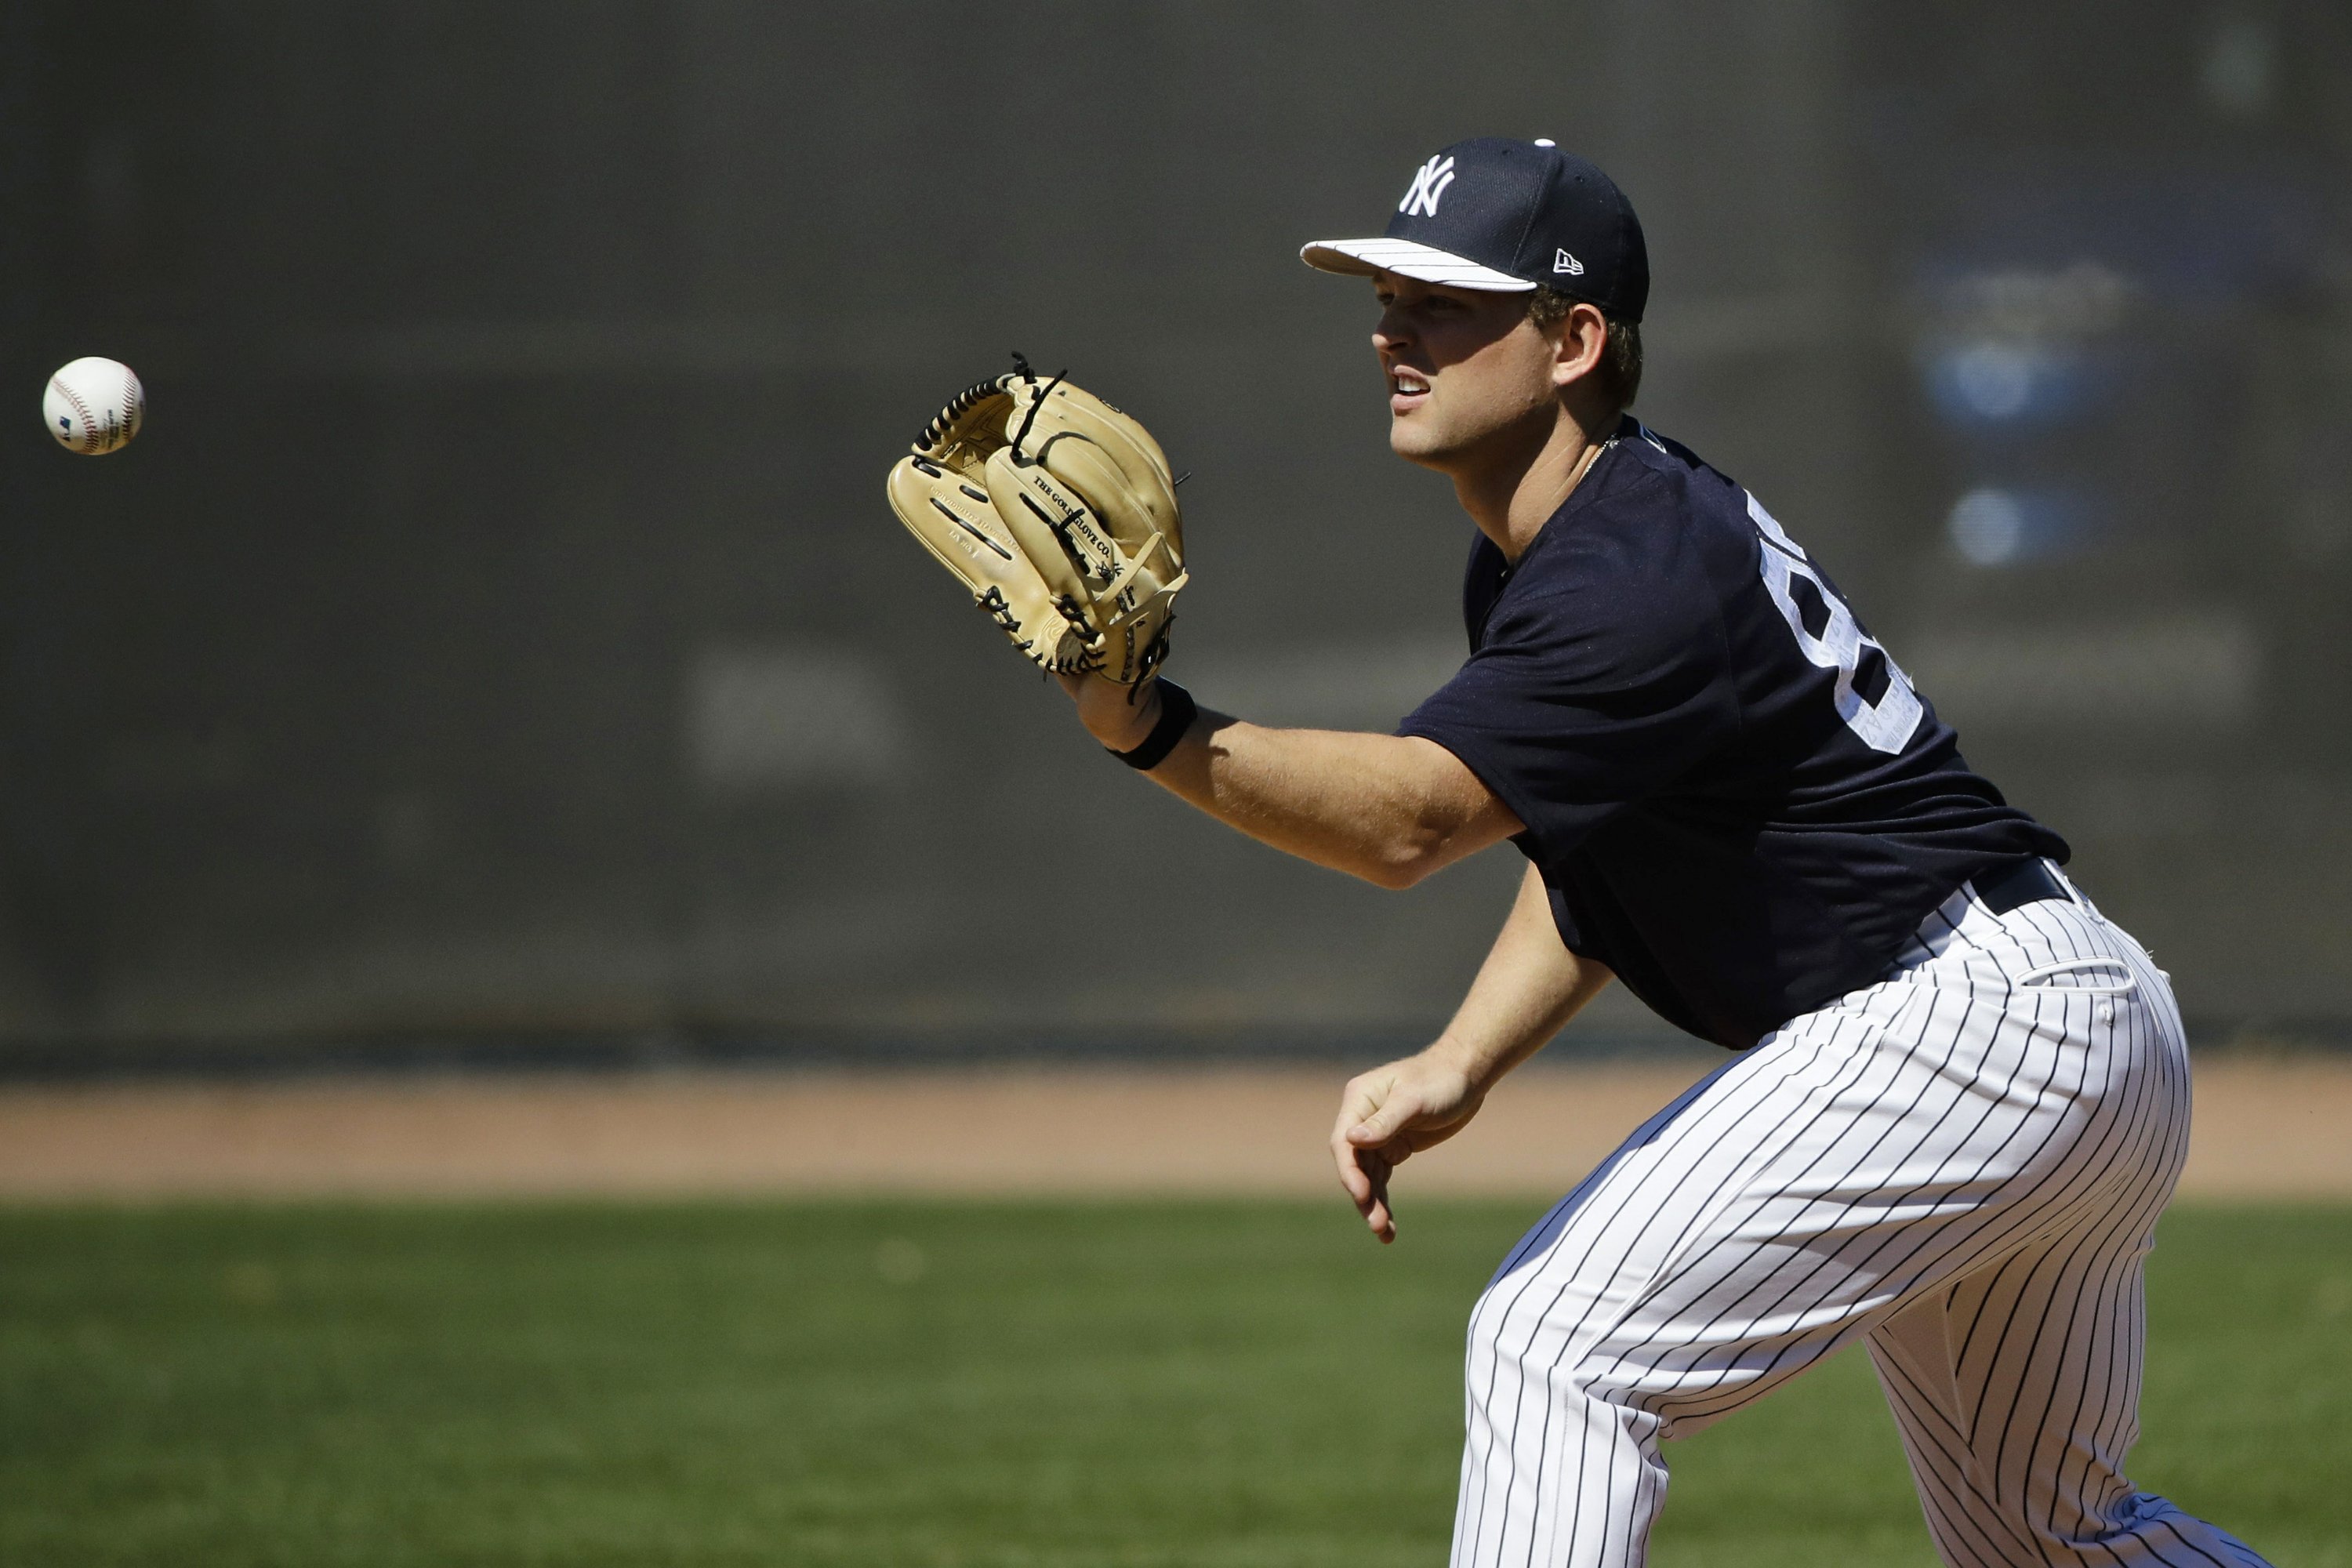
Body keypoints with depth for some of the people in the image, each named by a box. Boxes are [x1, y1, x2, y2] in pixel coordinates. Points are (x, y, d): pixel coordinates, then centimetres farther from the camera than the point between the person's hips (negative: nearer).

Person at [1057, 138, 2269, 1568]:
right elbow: (1591, 850, 18)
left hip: (1968, 1018, -11)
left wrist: (1152, 727, -45)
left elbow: (1409, 820, -32)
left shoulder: (1645, 582, -22)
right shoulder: (1546, 547, 10)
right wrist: (1457, 1068, 3)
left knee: (1563, 1343, -17)